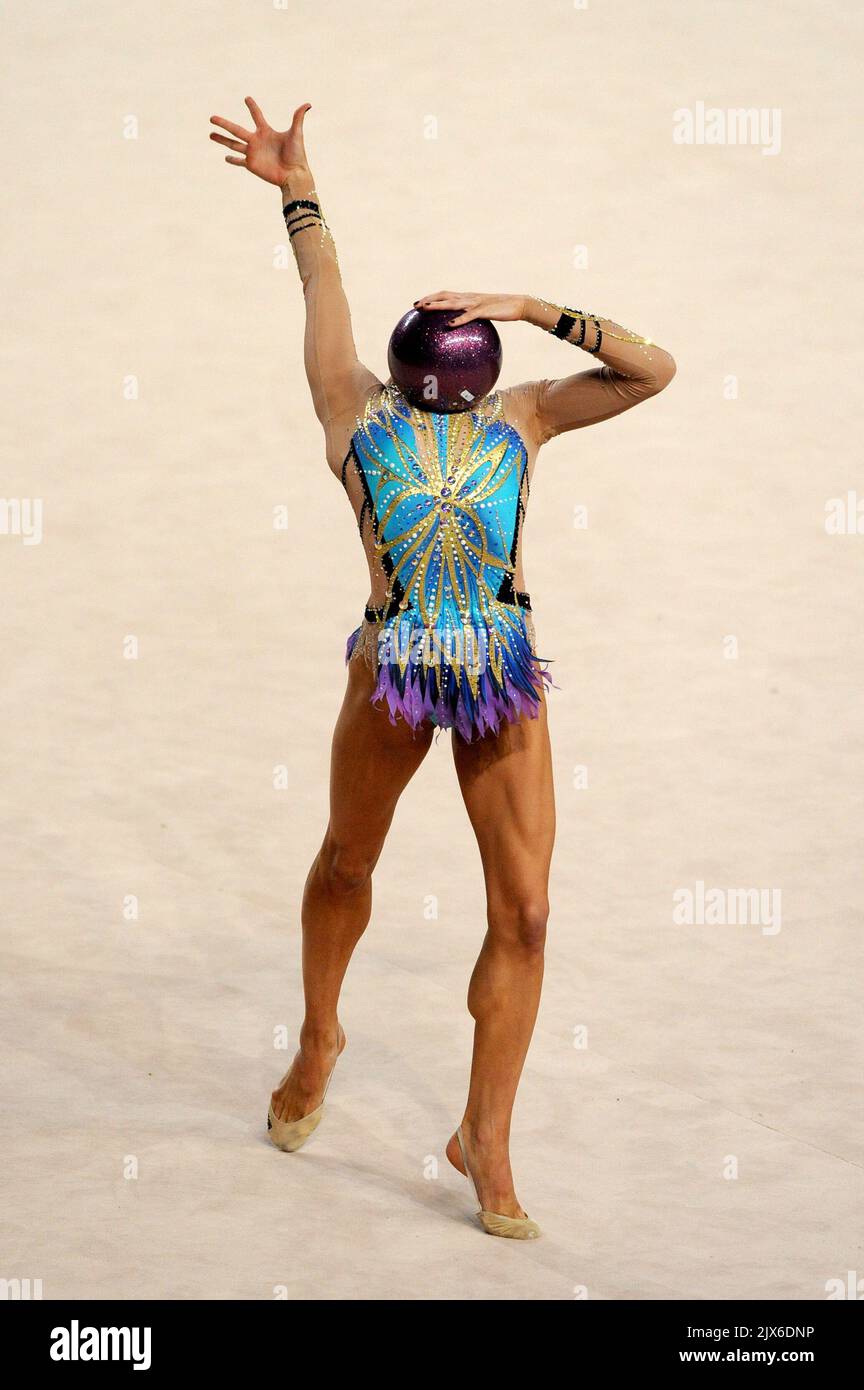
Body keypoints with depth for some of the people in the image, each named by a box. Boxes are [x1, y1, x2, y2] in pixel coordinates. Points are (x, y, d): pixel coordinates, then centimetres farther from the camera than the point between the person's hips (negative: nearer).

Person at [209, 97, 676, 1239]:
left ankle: (485, 1141, 10)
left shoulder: (520, 417, 11)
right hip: (393, 667, -1)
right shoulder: (354, 409, 6)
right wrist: (297, 187, 24)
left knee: (525, 914, -2)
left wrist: (535, 309, 2)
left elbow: (654, 369, 6)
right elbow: (323, 288, 17)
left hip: (505, 679, 1)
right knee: (347, 865, 19)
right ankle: (319, 1040, 47)